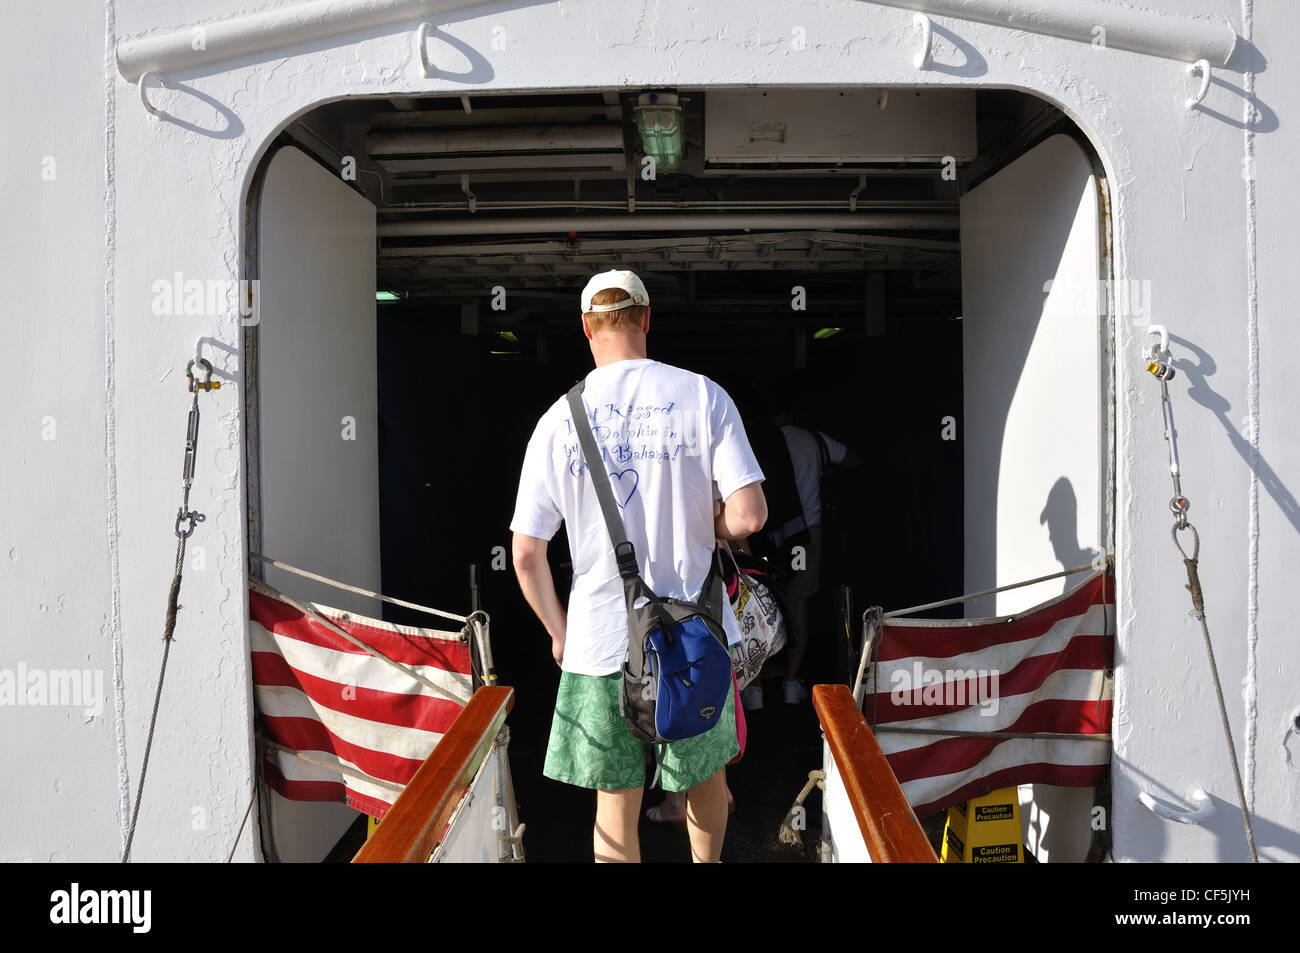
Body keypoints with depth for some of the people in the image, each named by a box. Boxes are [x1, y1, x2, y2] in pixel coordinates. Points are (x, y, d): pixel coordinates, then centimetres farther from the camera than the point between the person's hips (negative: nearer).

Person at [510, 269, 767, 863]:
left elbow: (526, 555, -3)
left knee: (615, 801, 11)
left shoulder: (558, 420, -2)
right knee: (706, 771, 23)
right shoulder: (703, 396, -6)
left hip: (601, 639, 0)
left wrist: (558, 631, 13)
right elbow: (749, 515, -13)